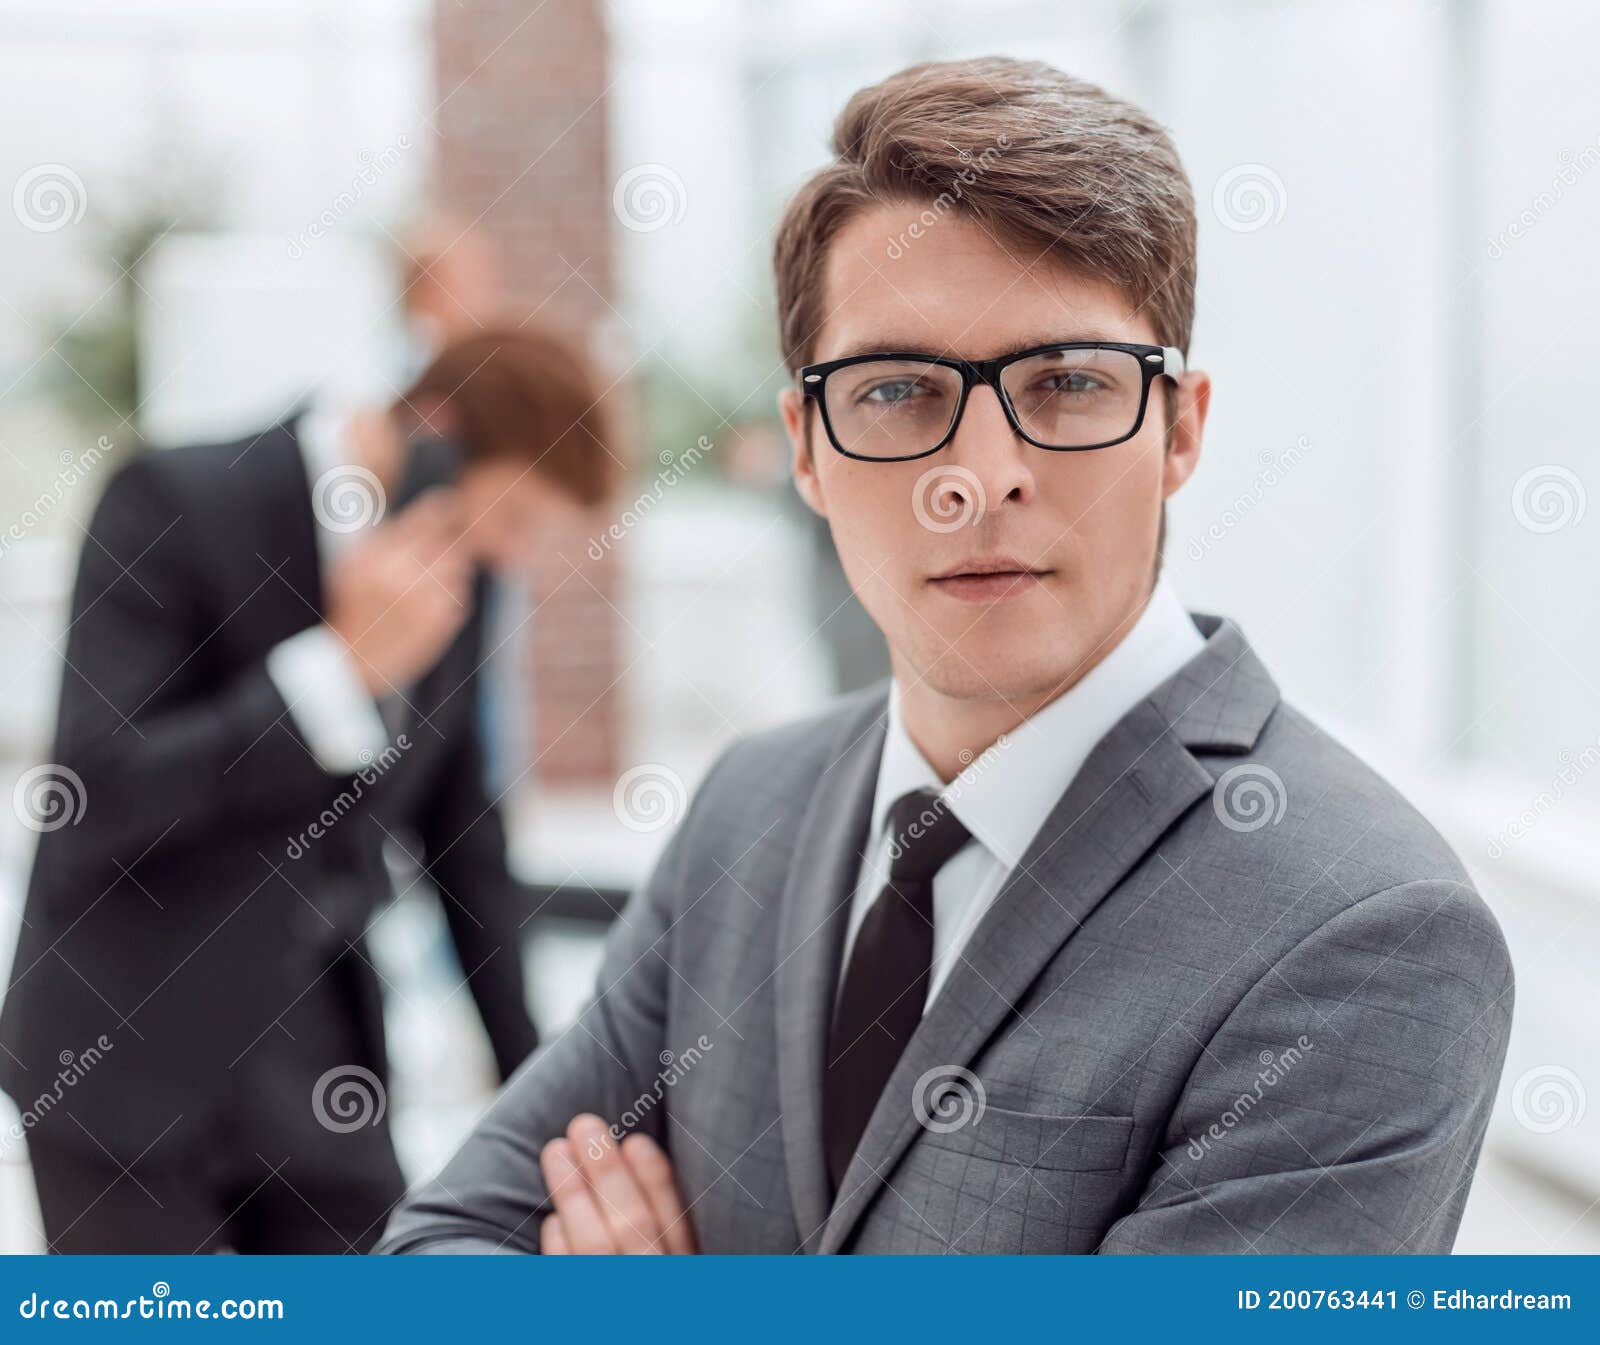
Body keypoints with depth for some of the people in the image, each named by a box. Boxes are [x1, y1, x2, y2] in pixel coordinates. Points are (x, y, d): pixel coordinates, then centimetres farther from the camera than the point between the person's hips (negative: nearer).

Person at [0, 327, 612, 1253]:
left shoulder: (456, 574, 3)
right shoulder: (177, 505, -15)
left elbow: (466, 833, 11)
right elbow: (93, 796, -21)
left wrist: (529, 1076, 13)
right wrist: (345, 663, -25)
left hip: (316, 1065, 5)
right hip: (128, 1063, -5)